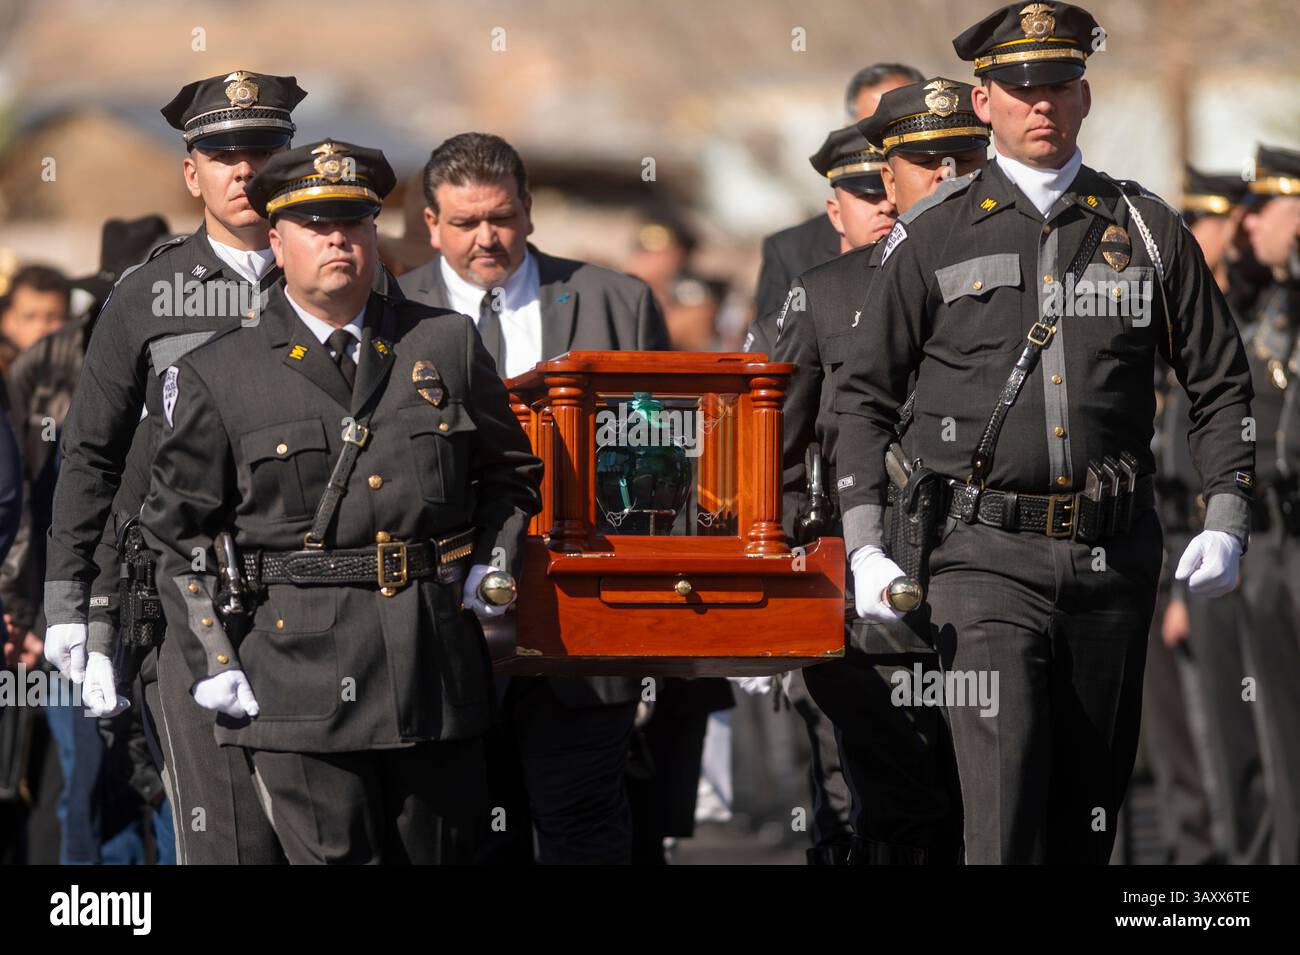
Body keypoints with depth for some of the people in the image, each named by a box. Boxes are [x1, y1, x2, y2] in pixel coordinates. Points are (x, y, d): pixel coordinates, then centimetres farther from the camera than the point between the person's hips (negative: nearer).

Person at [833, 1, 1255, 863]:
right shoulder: (933, 242, 5)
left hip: (1115, 561, 3)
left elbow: (1221, 384, 14)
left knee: (1090, 809, 8)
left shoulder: (1149, 231, 10)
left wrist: (1227, 523, 1)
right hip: (990, 557, -3)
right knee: (1004, 812, -15)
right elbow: (864, 394, 8)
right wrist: (864, 546, -3)